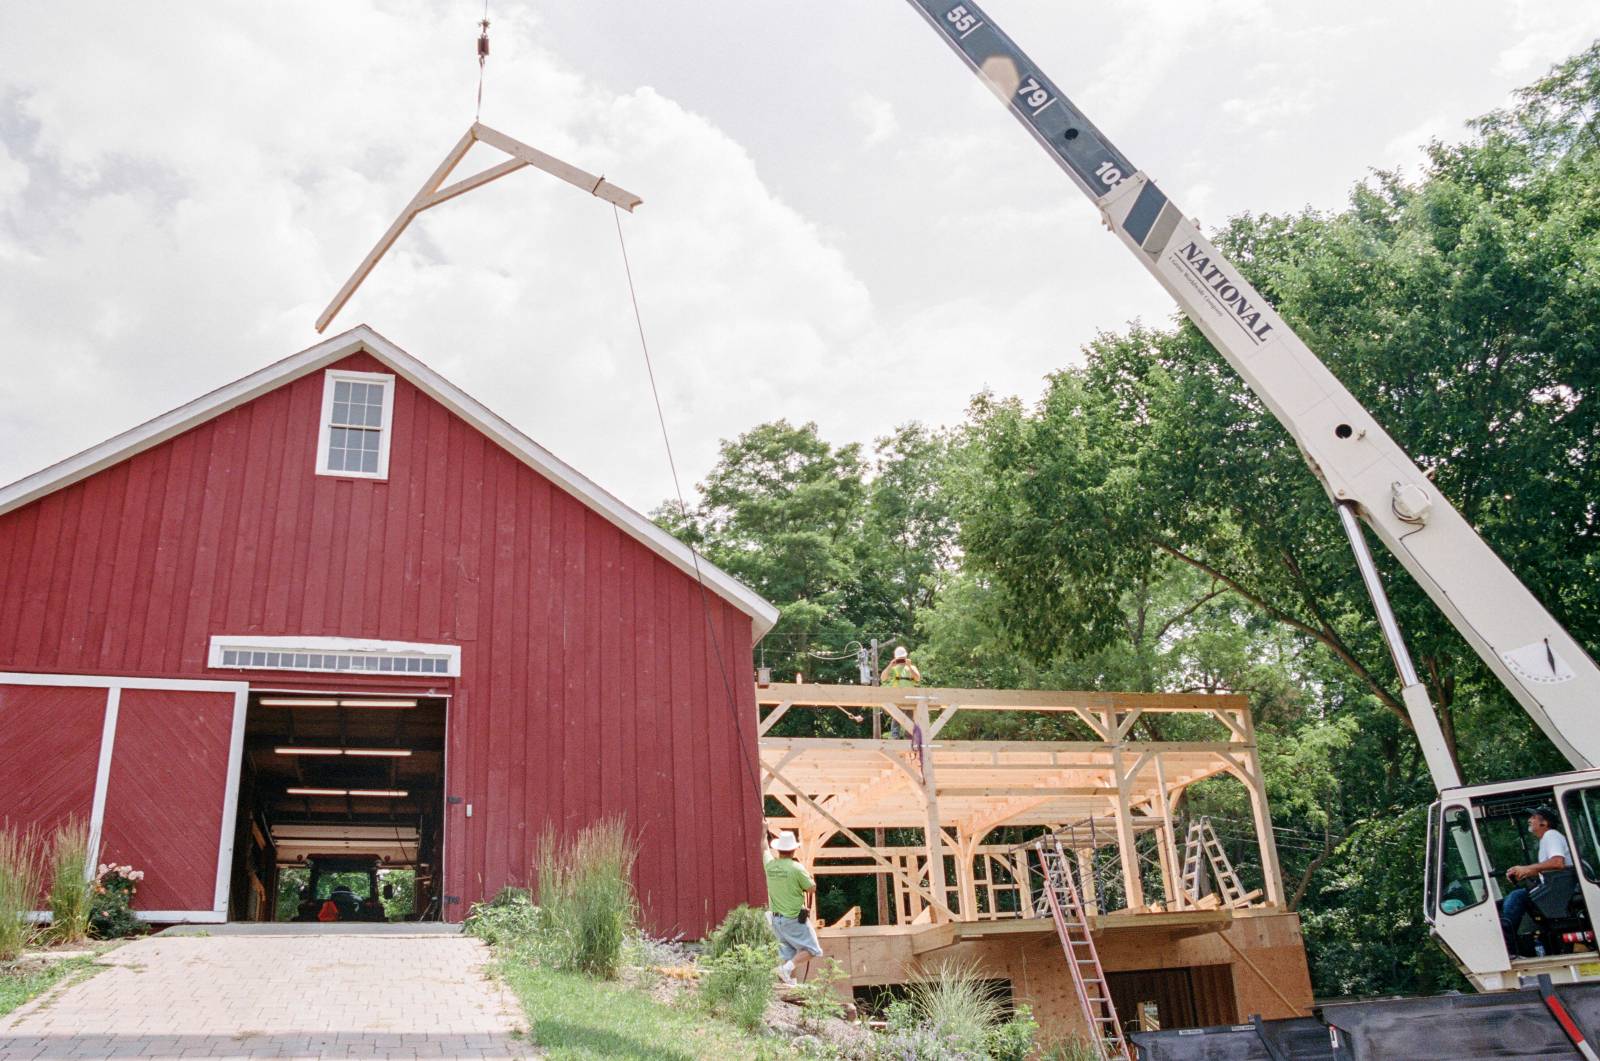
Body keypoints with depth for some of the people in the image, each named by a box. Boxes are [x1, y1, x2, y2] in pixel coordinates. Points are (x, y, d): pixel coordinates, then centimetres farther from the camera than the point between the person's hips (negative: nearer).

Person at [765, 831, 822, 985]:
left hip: (777, 919, 6)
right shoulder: (796, 868, -18)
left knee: (788, 953, 15)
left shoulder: (770, 865, -1)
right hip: (795, 919, -6)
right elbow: (812, 888, -8)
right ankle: (787, 967, -15)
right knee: (812, 950, 3)